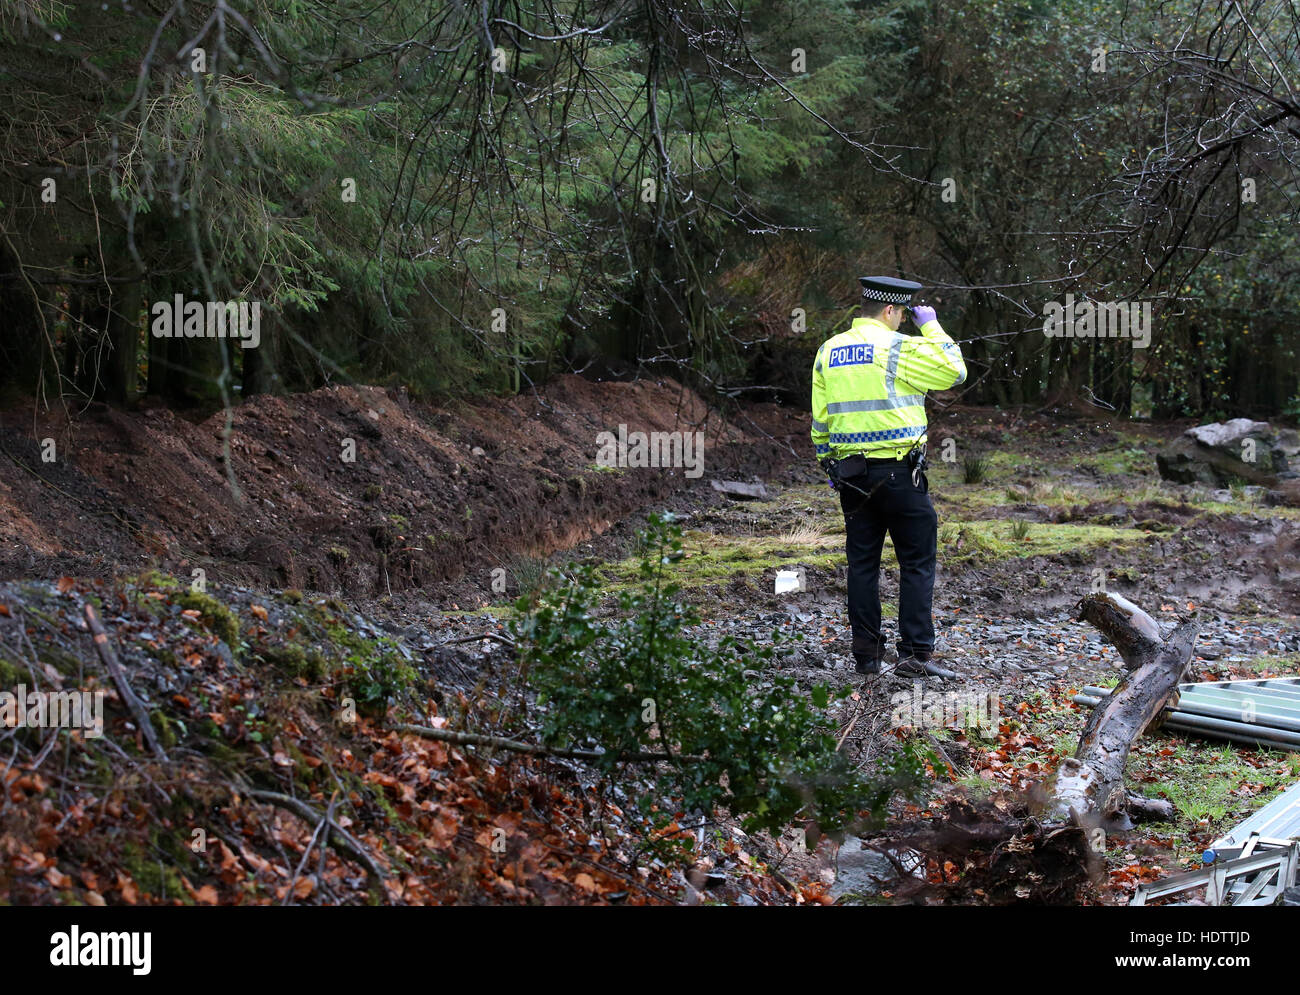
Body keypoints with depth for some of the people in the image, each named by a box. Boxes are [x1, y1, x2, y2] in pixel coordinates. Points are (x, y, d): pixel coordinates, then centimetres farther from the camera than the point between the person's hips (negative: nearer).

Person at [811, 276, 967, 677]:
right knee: (917, 563, 0)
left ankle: (866, 654, 12)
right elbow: (954, 370, -6)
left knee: (862, 564, 10)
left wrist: (828, 464, 22)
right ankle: (915, 654, -3)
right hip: (898, 472, -6)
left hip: (850, 473, 6)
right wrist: (931, 327, 5)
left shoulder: (828, 351, 10)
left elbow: (820, 420, 14)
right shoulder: (896, 347, -10)